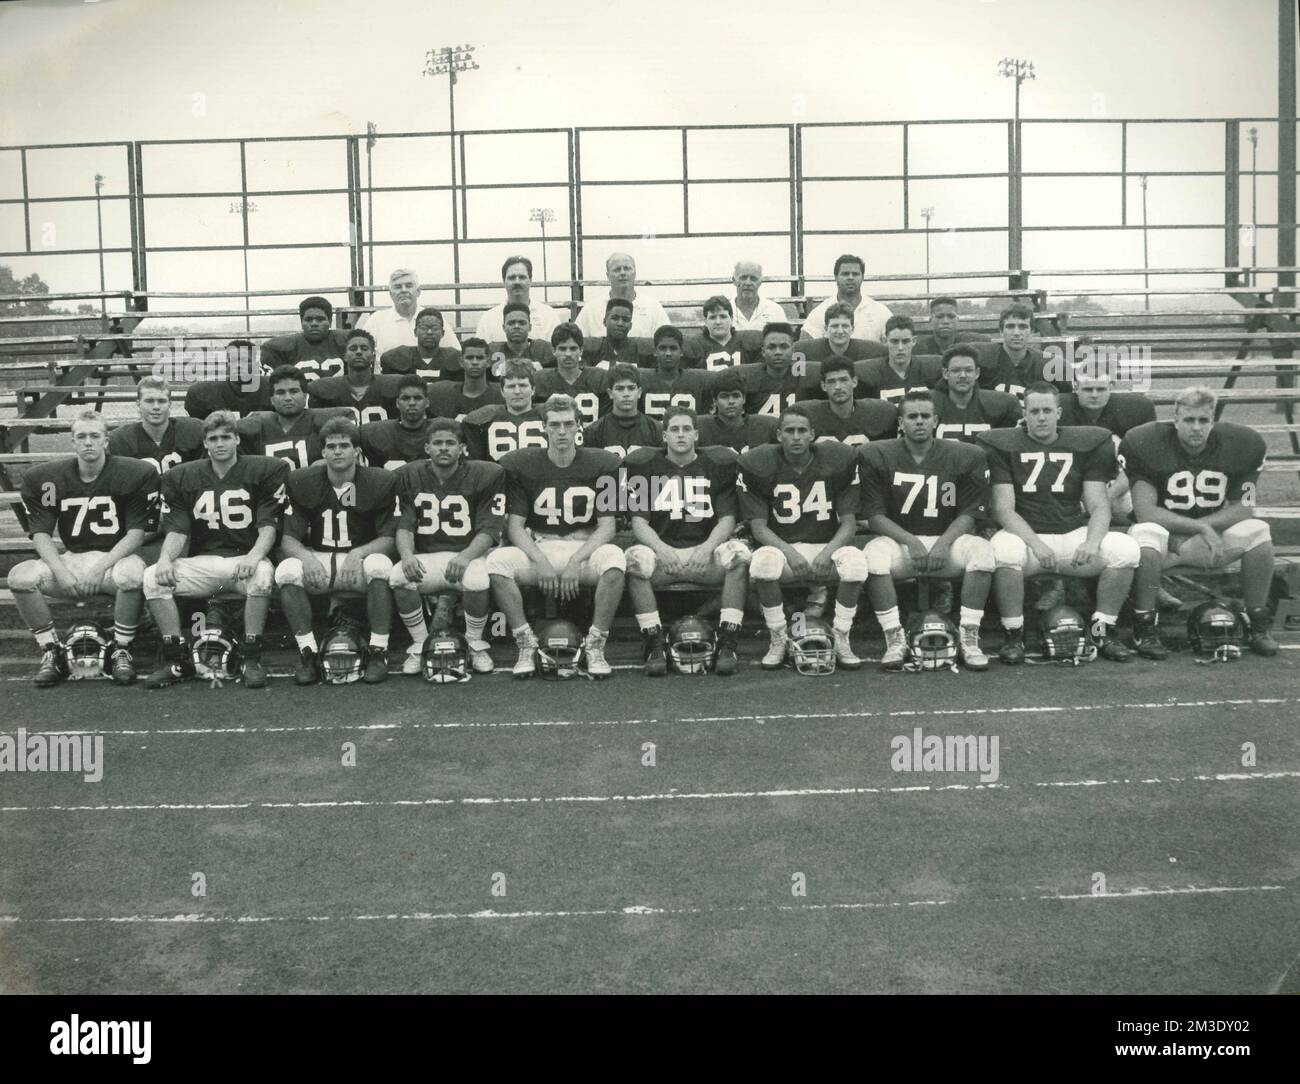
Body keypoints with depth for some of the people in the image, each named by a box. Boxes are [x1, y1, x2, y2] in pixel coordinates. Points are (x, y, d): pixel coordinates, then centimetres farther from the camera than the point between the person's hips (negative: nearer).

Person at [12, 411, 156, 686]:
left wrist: (102, 567, -19)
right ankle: (51, 653, -8)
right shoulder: (45, 478, 1)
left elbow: (137, 533, -8)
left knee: (132, 574, -38)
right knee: (20, 576, -23)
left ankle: (121, 652, -16)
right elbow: (40, 532, 0)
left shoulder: (133, 474, -6)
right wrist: (60, 571, -17)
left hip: (116, 557, -3)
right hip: (71, 559, 3)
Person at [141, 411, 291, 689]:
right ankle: (178, 660, -13)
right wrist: (165, 559, -17)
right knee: (152, 578, -21)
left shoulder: (264, 470, 2)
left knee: (262, 575, -38)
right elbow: (177, 529, 4)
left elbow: (269, 525, -5)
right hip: (201, 561, 3)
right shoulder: (182, 477, 11)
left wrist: (254, 556, -24)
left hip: (246, 558, -3)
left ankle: (252, 658, -25)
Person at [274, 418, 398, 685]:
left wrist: (358, 553, -26)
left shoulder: (381, 482, -5)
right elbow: (288, 538, -3)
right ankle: (308, 653, -17)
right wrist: (306, 557, -25)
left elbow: (390, 537, -7)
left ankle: (378, 652, -22)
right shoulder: (303, 482, 1)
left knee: (380, 565, -35)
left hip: (361, 559, -2)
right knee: (287, 570, -29)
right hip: (317, 561, 2)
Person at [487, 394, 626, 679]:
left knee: (614, 557, -34)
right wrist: (540, 561, -18)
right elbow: (515, 525, -1)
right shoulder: (522, 464, 2)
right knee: (497, 560, -28)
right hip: (538, 548, 1)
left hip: (585, 548, -1)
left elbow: (606, 526, -3)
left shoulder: (602, 464, 0)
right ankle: (526, 645, -16)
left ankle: (595, 646, -20)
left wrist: (576, 561, -18)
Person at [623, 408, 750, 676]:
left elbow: (728, 518, 2)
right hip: (662, 550, 0)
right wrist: (661, 548, -19)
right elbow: (638, 521, 1)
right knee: (635, 558, -33)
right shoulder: (645, 465, 8)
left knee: (738, 553, -30)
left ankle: (727, 645, -24)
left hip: (705, 551, 0)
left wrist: (707, 547, -18)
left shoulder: (718, 465, 9)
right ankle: (654, 648, -24)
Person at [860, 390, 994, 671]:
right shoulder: (877, 456, 0)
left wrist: (944, 543, -18)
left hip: (947, 540, 1)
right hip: (898, 541, -1)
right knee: (874, 554, -33)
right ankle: (894, 638, -20)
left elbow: (968, 514, 1)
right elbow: (875, 516, -3)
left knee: (982, 550, -29)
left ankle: (969, 637, -17)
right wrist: (911, 542, -18)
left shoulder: (965, 457, 2)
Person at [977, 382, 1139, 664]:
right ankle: (1013, 635, -16)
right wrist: (1035, 543, -21)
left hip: (1075, 534, 3)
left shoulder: (1086, 444, 11)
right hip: (1027, 536, -3)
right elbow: (1003, 509, -6)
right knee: (1003, 551, -37)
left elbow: (1099, 506, 5)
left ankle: (1103, 631, -4)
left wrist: (1092, 541, -17)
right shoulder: (1004, 446, 3)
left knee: (1125, 548, -24)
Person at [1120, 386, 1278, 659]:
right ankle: (1145, 629, -23)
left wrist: (1190, 537, -19)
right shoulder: (1146, 444, -17)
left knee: (1258, 531, -23)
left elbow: (1243, 508, -7)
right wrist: (1201, 528, -26)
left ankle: (1258, 627, -10)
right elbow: (1145, 512, -21)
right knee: (1145, 534, -37)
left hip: (1211, 536, 3)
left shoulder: (1241, 445, -7)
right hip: (1165, 532, -3)